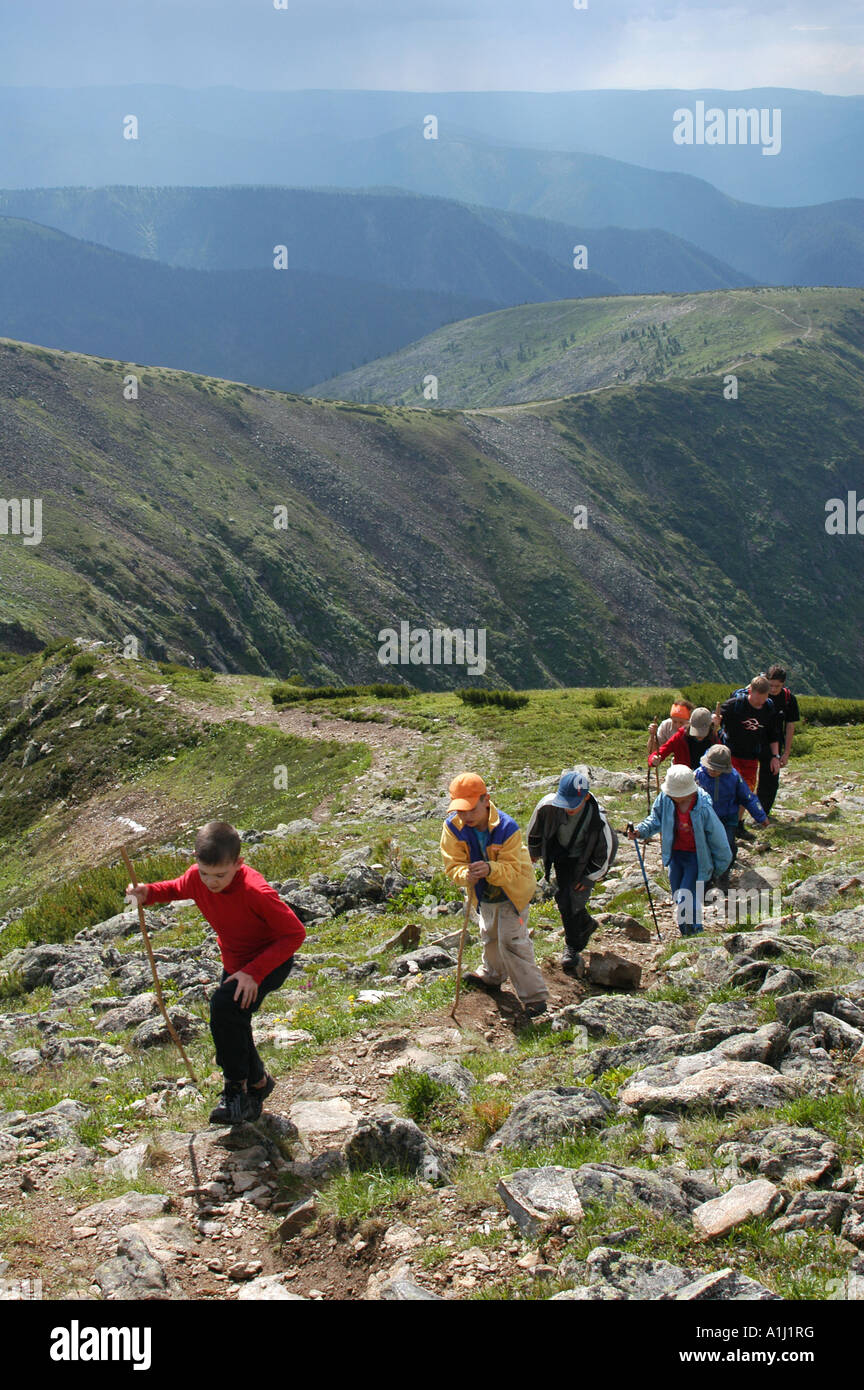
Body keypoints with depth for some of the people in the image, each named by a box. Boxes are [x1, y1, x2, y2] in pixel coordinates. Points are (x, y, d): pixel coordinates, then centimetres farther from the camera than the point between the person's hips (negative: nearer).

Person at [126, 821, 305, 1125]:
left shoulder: (255, 892, -35)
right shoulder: (196, 878, -16)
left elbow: (295, 933, -27)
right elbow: (176, 888, 10)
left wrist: (254, 972, -31)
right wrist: (148, 893, -13)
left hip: (271, 962, -8)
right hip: (234, 962, 8)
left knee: (224, 1005, -28)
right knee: (232, 1028, 11)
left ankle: (236, 1088, -11)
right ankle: (257, 1081, 38)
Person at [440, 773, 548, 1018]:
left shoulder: (507, 828, -34)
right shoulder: (453, 827, -23)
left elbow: (512, 869, -33)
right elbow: (453, 864, -22)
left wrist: (490, 869, -54)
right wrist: (466, 875, -46)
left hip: (512, 893, -5)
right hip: (484, 895, 6)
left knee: (511, 941, -12)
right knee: (490, 937, 27)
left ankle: (534, 996, -2)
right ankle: (491, 975, 54)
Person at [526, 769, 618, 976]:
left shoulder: (597, 819, -34)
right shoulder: (548, 805, -29)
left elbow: (606, 850, -16)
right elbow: (535, 829, -4)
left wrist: (590, 877, -8)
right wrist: (534, 852, 13)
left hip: (585, 860, -4)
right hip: (562, 856, 4)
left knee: (574, 898, -11)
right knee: (563, 896, 9)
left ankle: (572, 947, 7)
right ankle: (586, 924, 40)